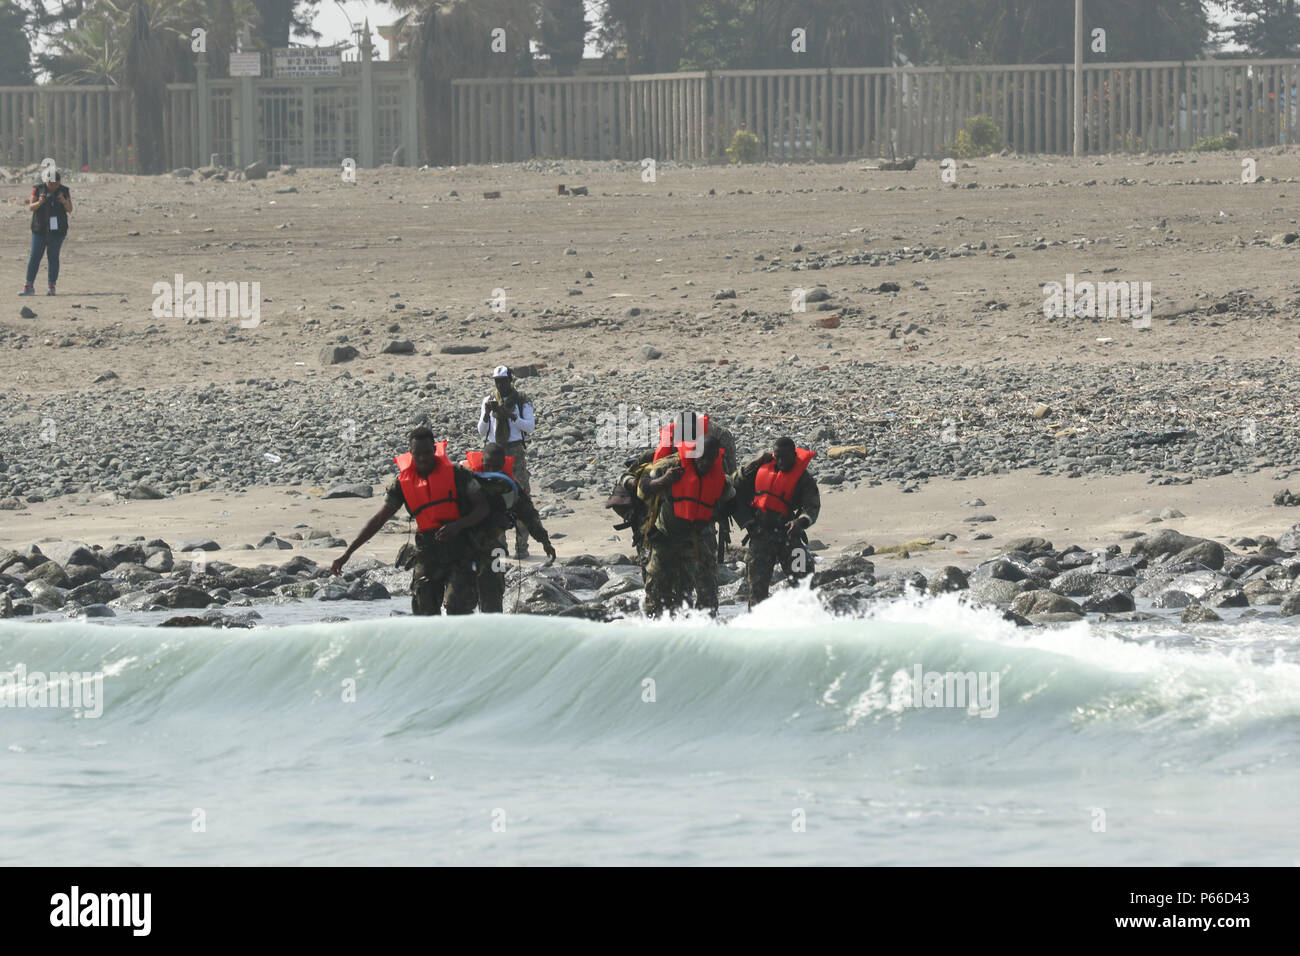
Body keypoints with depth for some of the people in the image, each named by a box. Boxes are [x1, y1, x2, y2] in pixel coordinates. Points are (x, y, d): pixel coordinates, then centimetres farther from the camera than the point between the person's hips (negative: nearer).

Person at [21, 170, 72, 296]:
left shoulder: (64, 191, 3)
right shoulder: (38, 189, 0)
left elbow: (69, 209, -1)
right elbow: (31, 207, -3)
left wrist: (64, 202, -22)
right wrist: (39, 202, -24)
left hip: (57, 229, 0)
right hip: (40, 229, 0)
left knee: (53, 257, 0)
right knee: (34, 256, -5)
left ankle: (52, 287, 5)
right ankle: (29, 287, -5)